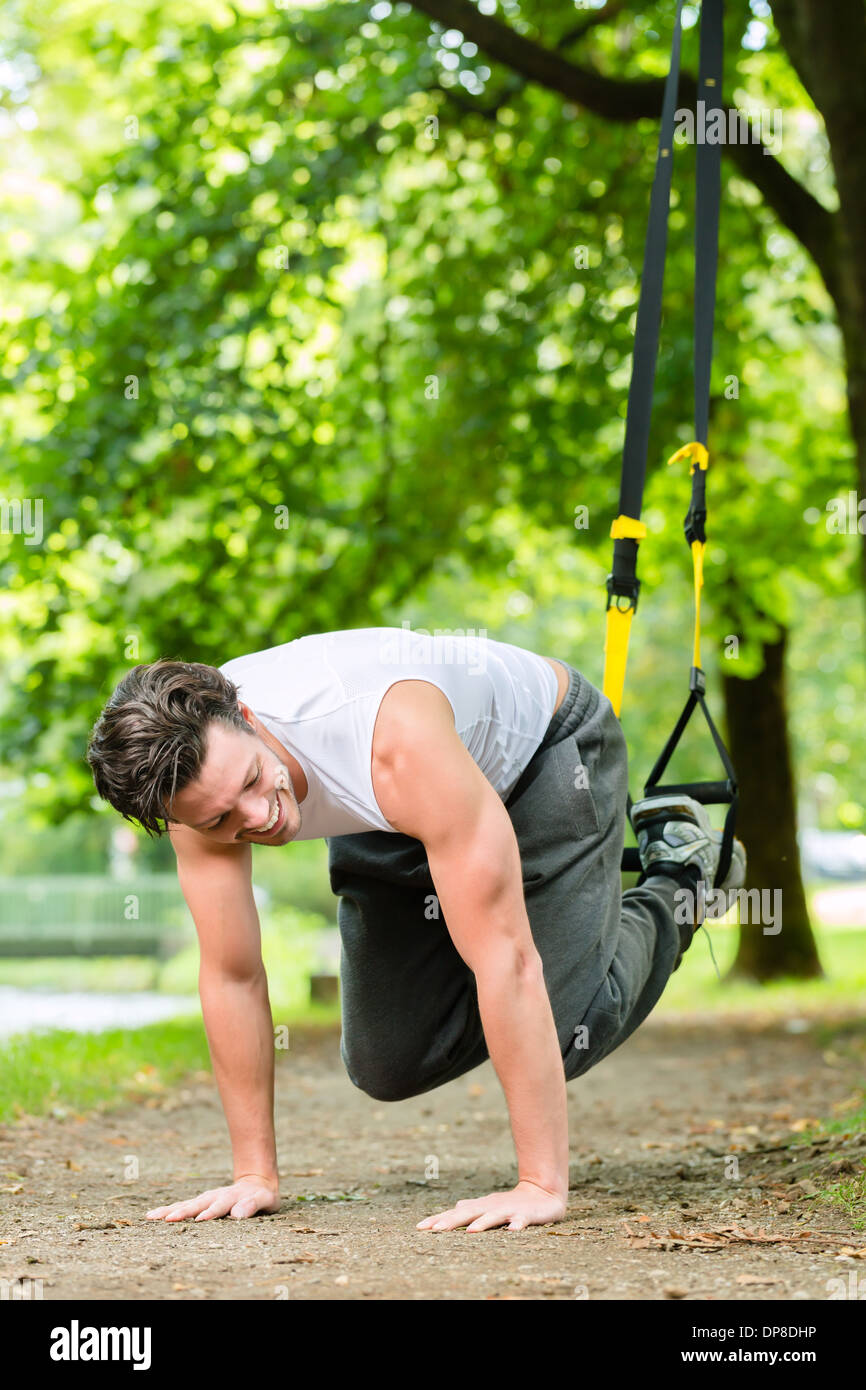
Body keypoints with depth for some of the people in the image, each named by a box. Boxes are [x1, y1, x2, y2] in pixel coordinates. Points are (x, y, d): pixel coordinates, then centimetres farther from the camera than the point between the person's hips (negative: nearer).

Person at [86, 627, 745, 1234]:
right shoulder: (194, 771, -30)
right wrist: (256, 1175, -17)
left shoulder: (398, 742, -47)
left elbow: (506, 960, -45)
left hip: (541, 750, -5)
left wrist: (542, 1186, -45)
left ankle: (675, 876, 13)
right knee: (389, 1067, 1)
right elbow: (232, 976, -18)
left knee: (561, 1035, -14)